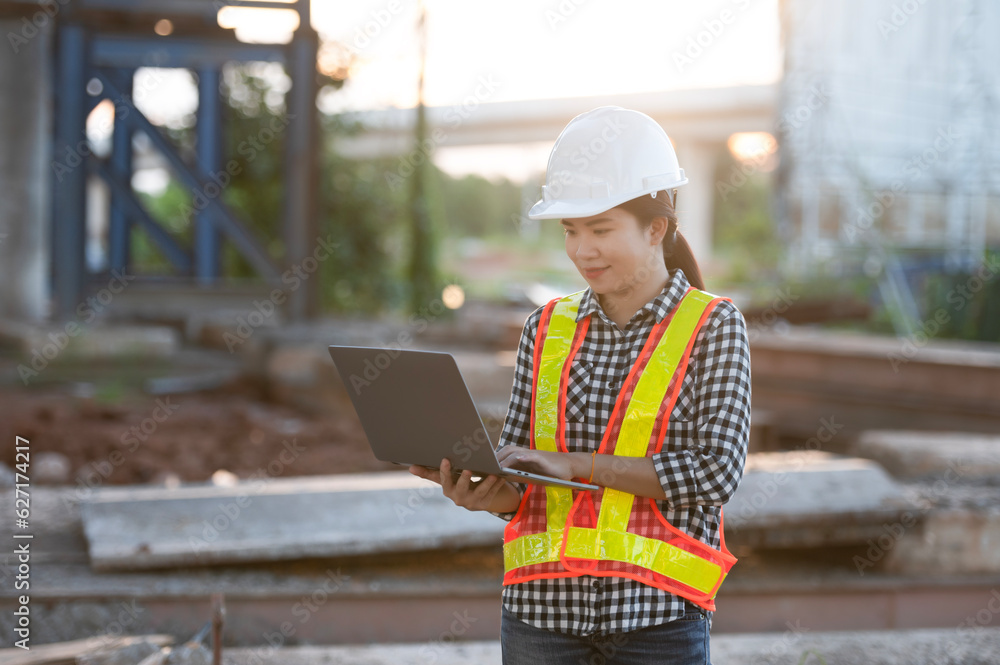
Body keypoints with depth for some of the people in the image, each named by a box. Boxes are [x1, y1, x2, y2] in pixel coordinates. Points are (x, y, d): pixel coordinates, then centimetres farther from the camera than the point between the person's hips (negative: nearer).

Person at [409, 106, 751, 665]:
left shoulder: (712, 326, 0)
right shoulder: (547, 329, 10)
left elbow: (716, 472, -11)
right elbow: (520, 487, 10)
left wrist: (577, 463, -16)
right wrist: (484, 493, -14)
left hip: (657, 613, -3)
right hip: (542, 604, 3)